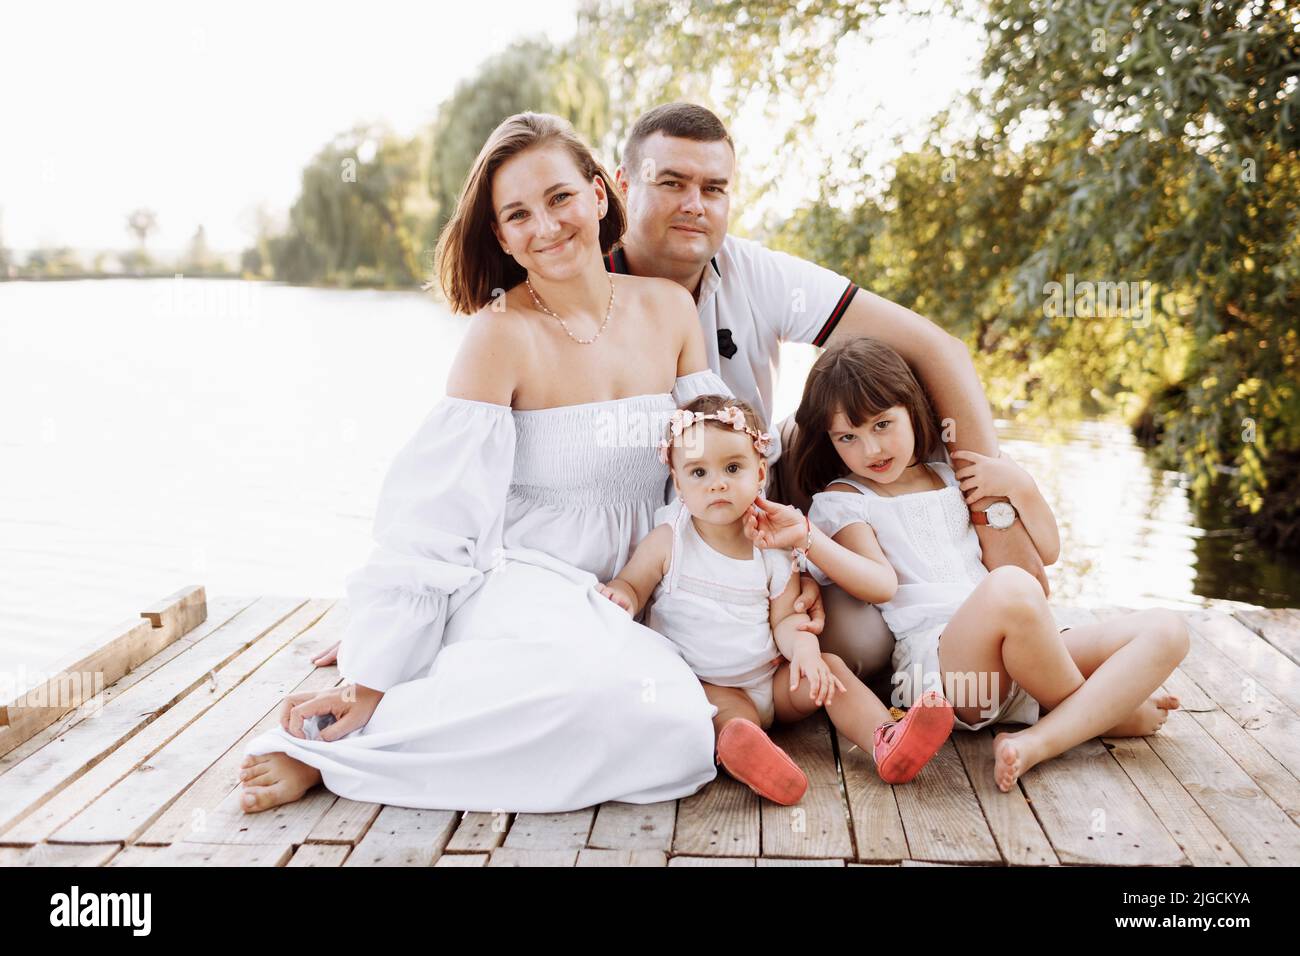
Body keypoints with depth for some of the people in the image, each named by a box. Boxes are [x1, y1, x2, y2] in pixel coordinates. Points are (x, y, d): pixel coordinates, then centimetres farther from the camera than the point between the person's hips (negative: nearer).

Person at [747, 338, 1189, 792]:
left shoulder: (956, 477, 24)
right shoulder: (842, 500, 9)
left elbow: (1046, 551, 26)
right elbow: (882, 584, -10)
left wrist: (1019, 485, 10)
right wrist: (805, 536, -24)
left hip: (1032, 656, 7)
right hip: (933, 659, -6)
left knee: (1164, 630, -9)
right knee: (1010, 587, -37)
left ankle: (1040, 741, -28)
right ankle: (1104, 712, -9)